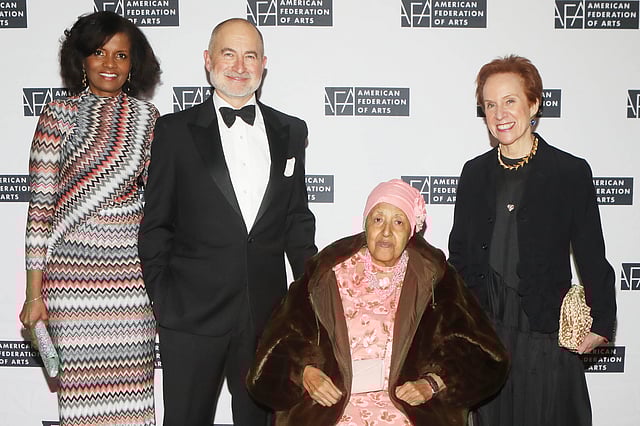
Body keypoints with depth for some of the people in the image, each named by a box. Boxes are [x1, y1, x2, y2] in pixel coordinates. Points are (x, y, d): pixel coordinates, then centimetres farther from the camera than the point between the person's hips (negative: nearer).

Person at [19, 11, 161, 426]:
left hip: (132, 271, 2)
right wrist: (34, 294, -3)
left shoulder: (146, 117, 8)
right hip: (73, 273, -1)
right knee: (82, 386, 2)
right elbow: (40, 207, 0)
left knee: (133, 388, 3)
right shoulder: (58, 116, 1)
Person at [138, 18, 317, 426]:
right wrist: (160, 299, -4)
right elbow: (155, 224, 0)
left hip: (267, 314, 3)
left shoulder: (291, 132, 8)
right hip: (192, 315, -2)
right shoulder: (175, 130, 0)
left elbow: (298, 218, 11)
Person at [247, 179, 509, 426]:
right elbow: (286, 333, 8)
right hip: (333, 400, 0)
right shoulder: (329, 273, 6)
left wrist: (431, 384, -11)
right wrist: (304, 372, -10)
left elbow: (475, 350, 4)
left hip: (408, 403, 0)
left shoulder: (434, 280, 5)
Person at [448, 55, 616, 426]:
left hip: (547, 336, -3)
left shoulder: (572, 172, -5)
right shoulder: (475, 173, 5)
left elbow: (591, 256, -2)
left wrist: (602, 322, -5)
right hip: (486, 332, 3)